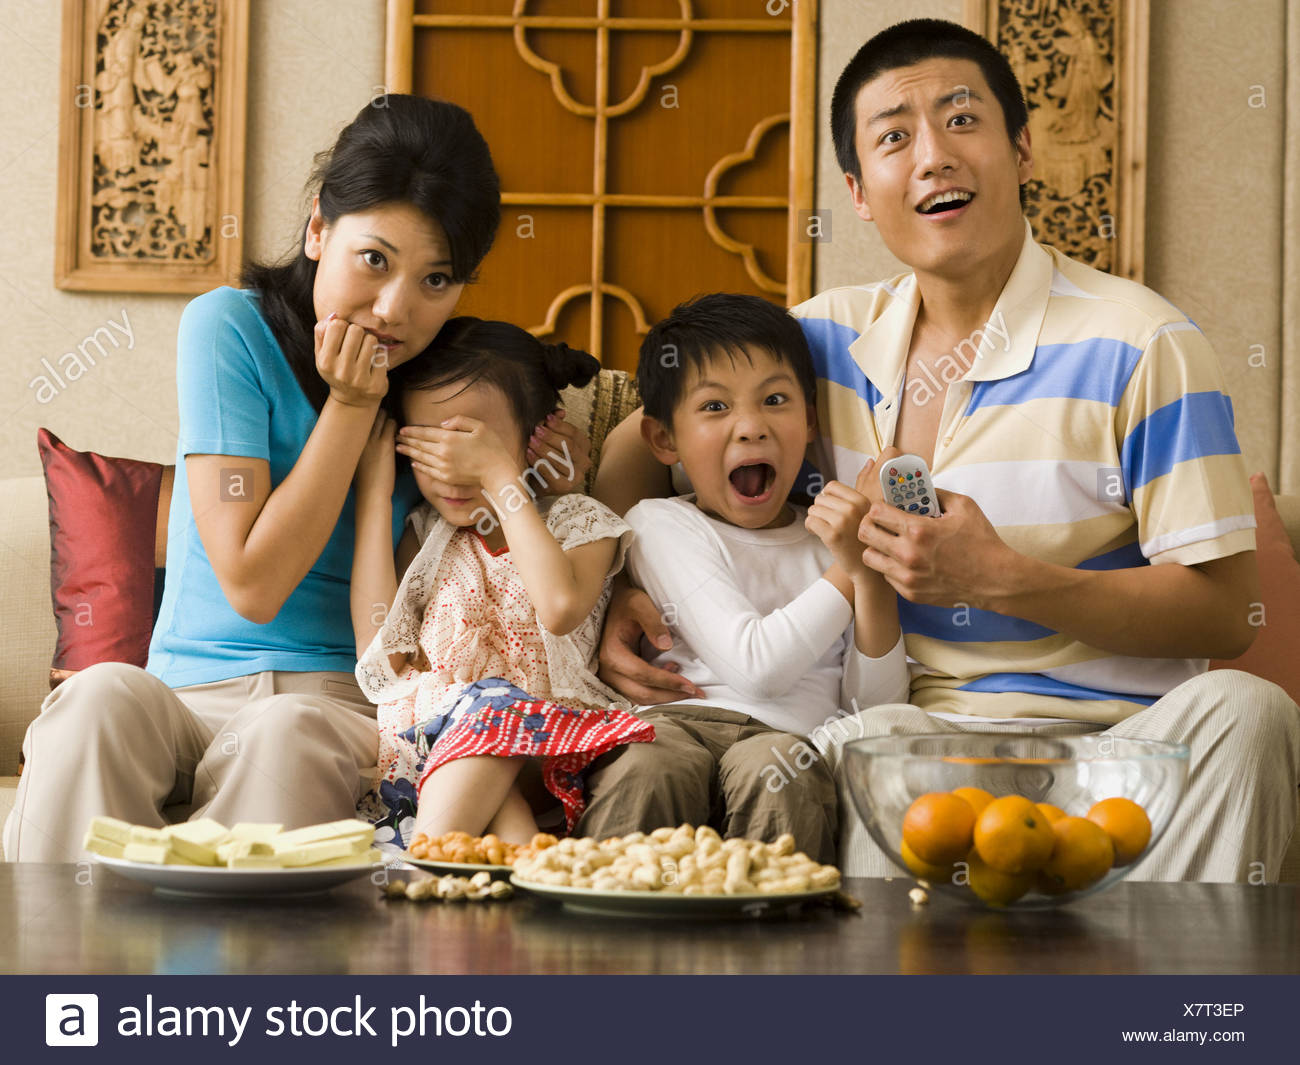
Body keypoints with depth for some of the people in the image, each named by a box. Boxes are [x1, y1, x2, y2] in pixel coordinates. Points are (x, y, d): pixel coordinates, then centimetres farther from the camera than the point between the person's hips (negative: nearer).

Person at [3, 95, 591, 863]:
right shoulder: (230, 327, -4)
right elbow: (252, 582, -9)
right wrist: (352, 404, -12)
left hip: (345, 706, 1)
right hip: (189, 693, -1)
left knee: (289, 733, -36)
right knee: (103, 695, -36)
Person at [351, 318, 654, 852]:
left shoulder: (578, 522, 11)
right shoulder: (426, 533, 21)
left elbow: (560, 608, -15)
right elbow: (378, 647, 3)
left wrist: (500, 478, -8)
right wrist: (374, 495, 8)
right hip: (425, 741, 2)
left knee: (497, 708, -37)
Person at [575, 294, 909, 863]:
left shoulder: (832, 540, 21)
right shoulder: (660, 525, 11)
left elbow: (877, 708, 8)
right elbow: (755, 665, -5)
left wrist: (872, 572, -5)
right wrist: (848, 572, -5)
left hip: (793, 737, 2)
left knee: (770, 769, -34)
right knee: (650, 767, -36)